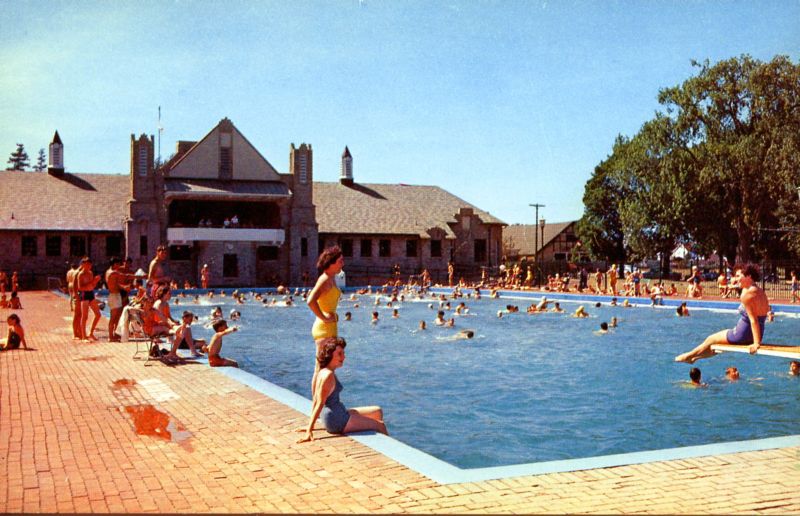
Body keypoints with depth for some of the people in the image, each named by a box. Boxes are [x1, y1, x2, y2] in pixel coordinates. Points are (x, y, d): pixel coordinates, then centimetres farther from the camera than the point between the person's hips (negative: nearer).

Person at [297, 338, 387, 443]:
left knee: (378, 411, 20)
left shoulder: (324, 372, 8)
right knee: (380, 425, -2)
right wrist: (309, 431, -25)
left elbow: (315, 400, 11)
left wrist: (310, 425, 15)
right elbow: (320, 404, -24)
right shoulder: (328, 375, -21)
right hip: (338, 422, -10)